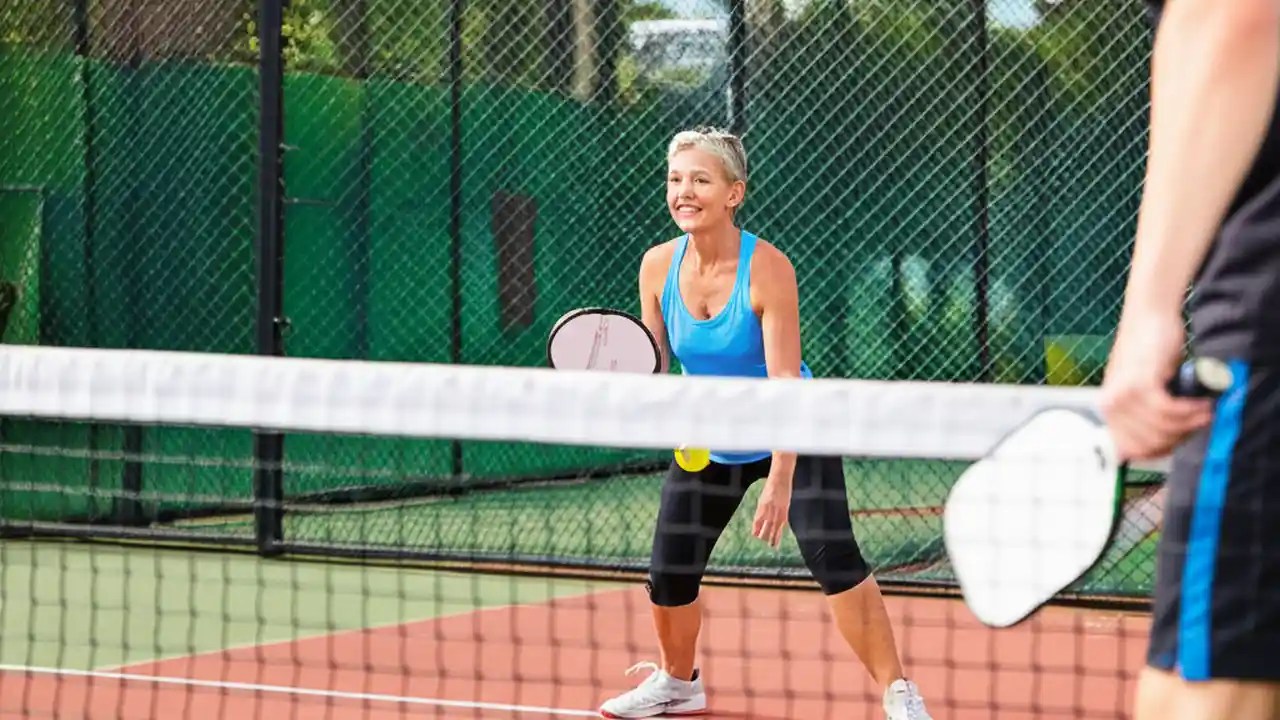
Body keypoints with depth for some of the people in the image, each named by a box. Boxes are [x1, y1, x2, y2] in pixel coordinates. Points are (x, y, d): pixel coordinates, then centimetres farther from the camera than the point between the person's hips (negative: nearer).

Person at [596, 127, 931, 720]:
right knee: (668, 577, 2)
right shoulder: (659, 266, -11)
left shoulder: (767, 269, -25)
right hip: (708, 443, 5)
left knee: (832, 555, -22)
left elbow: (785, 382, -28)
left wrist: (780, 480, -35)